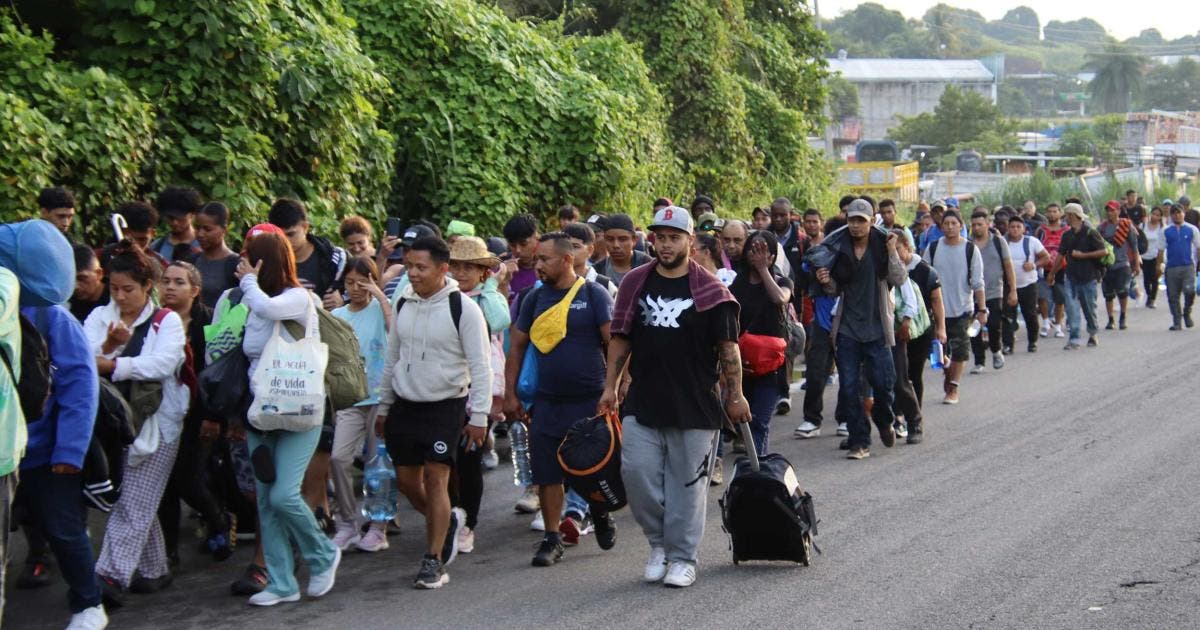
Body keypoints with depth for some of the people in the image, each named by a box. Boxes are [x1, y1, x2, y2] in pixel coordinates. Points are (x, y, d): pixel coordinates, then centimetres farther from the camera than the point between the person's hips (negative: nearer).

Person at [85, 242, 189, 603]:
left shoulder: (166, 321, 0)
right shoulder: (99, 318, 10)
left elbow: (162, 364, -17)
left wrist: (111, 365, -19)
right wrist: (108, 345, -19)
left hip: (155, 422, -4)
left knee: (133, 504, -7)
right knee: (140, 503, 10)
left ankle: (111, 575, -10)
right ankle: (153, 570, 21)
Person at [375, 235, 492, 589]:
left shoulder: (463, 308, -11)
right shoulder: (404, 305, 5)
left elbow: (480, 366, -10)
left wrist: (479, 416, -13)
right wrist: (383, 407, 16)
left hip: (445, 407, -5)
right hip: (405, 405, 6)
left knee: (436, 480, -8)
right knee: (406, 479, 7)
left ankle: (434, 561, 2)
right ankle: (448, 521, 34)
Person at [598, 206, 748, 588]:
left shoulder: (710, 291, -2)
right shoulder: (635, 284, 8)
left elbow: (728, 348, 0)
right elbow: (620, 339, 13)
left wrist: (735, 395, -2)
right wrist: (610, 387, 9)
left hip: (695, 406, -3)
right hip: (642, 403, 3)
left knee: (687, 484, 3)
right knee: (636, 473, -4)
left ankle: (682, 558, 16)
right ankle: (658, 542, 18)